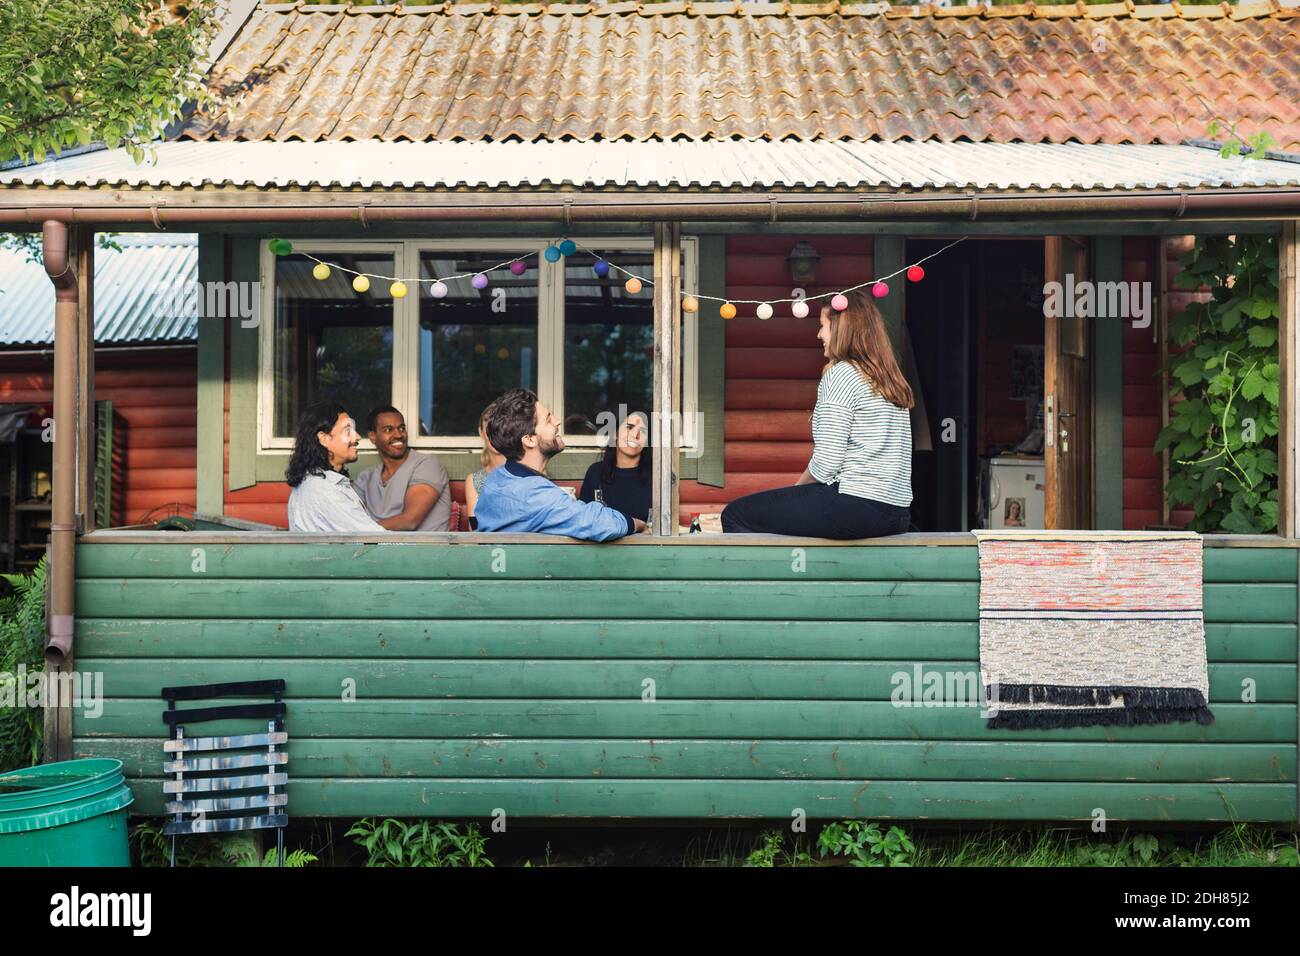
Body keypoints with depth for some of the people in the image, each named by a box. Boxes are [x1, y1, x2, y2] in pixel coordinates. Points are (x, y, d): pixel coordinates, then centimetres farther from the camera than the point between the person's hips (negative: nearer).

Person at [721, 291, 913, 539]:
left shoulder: (840, 374, -7)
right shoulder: (893, 381, 18)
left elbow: (826, 462, -14)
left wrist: (798, 486, 6)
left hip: (856, 505, -9)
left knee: (735, 515, -4)